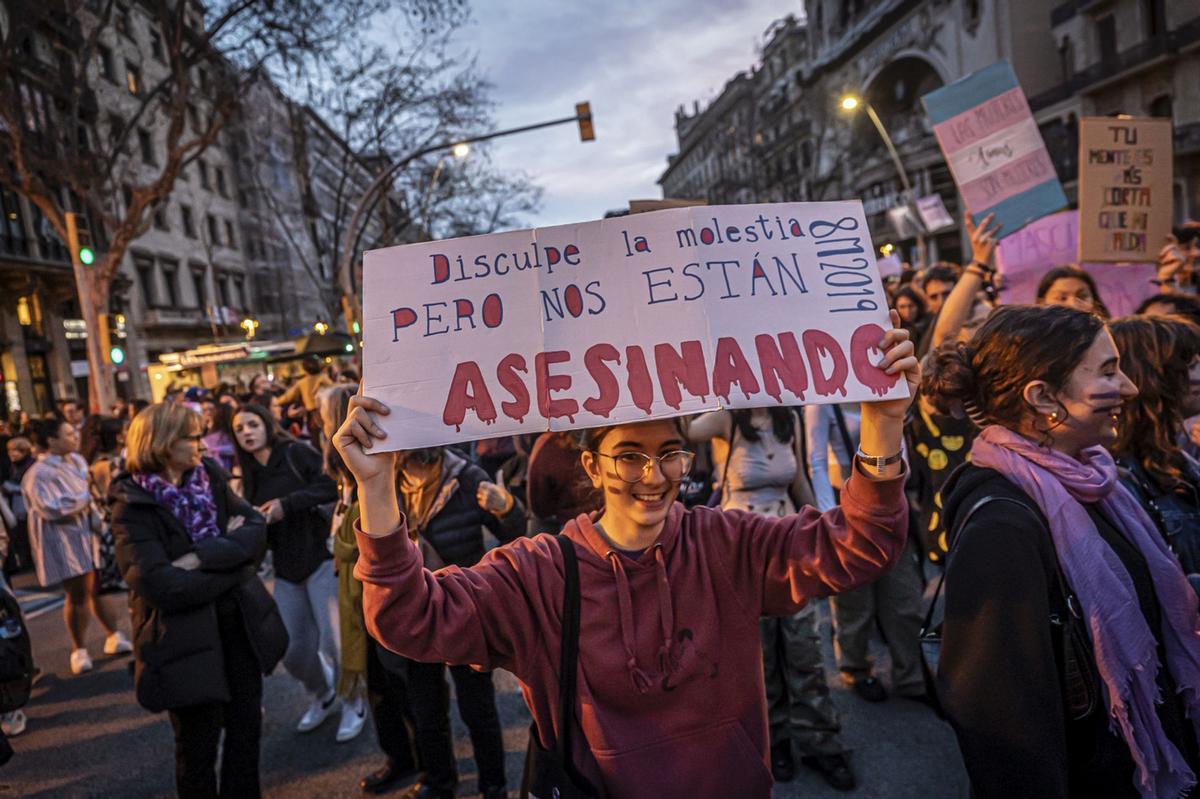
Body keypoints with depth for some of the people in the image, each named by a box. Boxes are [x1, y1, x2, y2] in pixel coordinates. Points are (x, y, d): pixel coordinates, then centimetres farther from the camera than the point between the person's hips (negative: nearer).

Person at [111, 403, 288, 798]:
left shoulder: (210, 477, 1)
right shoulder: (132, 506, -14)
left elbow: (257, 529, -8)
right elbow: (162, 586, -23)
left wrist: (201, 558, -22)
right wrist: (232, 558, -15)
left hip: (238, 624, 5)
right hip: (187, 640, -5)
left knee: (246, 729, 18)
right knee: (199, 745, 12)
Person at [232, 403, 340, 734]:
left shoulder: (296, 453, -4)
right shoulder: (251, 476, 14)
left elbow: (334, 485, -18)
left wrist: (288, 503, -20)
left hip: (321, 557, -6)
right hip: (286, 569, 6)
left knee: (335, 641, -8)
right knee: (293, 651, 4)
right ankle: (323, 694, 34)